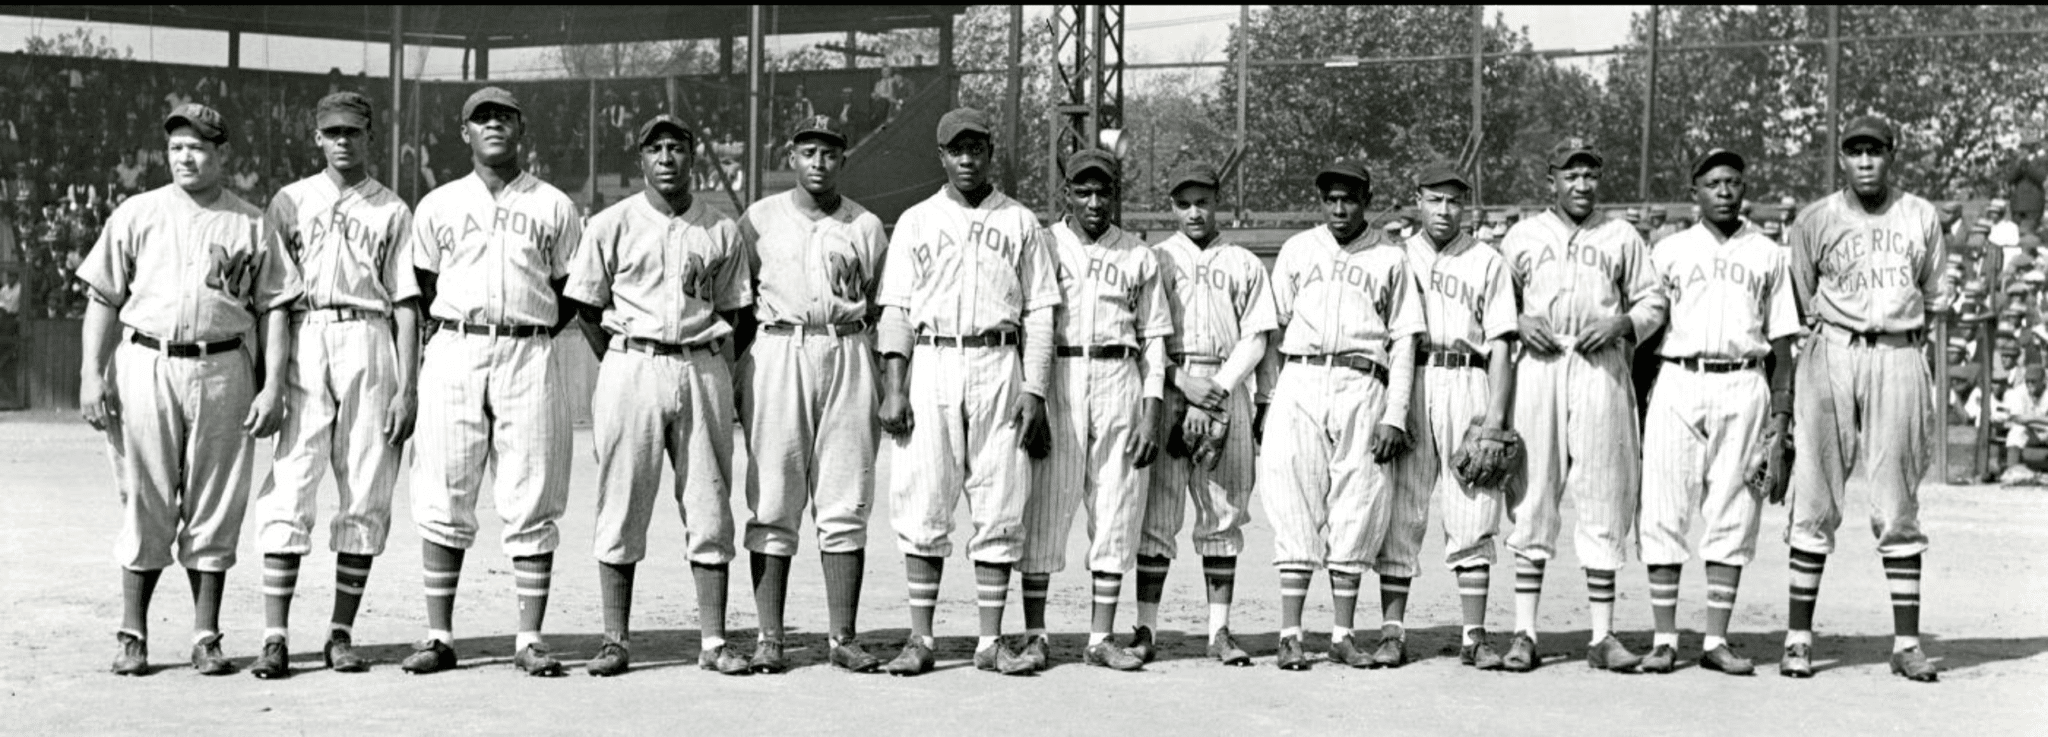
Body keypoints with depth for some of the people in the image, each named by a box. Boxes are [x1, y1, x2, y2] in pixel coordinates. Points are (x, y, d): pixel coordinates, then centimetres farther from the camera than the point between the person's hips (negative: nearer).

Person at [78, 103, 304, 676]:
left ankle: (206, 637, 10)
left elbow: (273, 308, 6)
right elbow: (104, 300, 10)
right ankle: (132, 636, 9)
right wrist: (91, 373, -1)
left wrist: (273, 385, -3)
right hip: (145, 365, 0)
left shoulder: (251, 223, 9)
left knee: (215, 506, 2)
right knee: (144, 504, 1)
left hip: (223, 370, 0)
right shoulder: (136, 215, 10)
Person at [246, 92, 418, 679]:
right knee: (289, 490, -8)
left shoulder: (393, 211, 12)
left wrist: (406, 387, -2)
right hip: (303, 340, 0)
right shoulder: (290, 201, 14)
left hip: (369, 344, 0)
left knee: (365, 496, 1)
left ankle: (342, 633, 9)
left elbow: (406, 304, 7)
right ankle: (275, 637, -8)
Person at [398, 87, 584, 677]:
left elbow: (568, 297, 14)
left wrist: (529, 337, 3)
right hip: (453, 351, 1)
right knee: (443, 502, -1)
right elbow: (421, 290, 17)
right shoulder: (437, 206, 13)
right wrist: (456, 334, 7)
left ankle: (529, 639, 2)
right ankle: (438, 637, 5)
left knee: (531, 505, -3)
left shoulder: (555, 207, 11)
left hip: (529, 356, -1)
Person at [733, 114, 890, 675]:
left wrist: (885, 390, 4)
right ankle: (768, 638, 1)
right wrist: (734, 374, 2)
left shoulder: (867, 227, 12)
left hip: (847, 355, 1)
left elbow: (883, 311, 11)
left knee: (845, 505, 0)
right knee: (772, 504, -2)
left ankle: (842, 638, 4)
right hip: (776, 353, -1)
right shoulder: (760, 220, 10)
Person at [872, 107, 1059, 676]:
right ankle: (920, 640, 2)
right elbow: (895, 309, 6)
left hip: (999, 367, 0)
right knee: (922, 506, -3)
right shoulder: (916, 222, 11)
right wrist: (893, 388, -5)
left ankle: (991, 641, 5)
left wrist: (1034, 390, -3)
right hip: (930, 366, 0)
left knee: (1000, 508, -1)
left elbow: (1039, 311, 7)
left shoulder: (1021, 223, 11)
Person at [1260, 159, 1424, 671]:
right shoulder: (1297, 250, 13)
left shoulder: (1390, 258, 10)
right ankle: (1290, 634, -5)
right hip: (1299, 380, 0)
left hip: (1361, 386, 0)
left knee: (1357, 509, -1)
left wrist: (1395, 415, -2)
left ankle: (1343, 634, 5)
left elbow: (1403, 340, 6)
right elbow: (1273, 326, 13)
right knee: (1296, 504, -5)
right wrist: (1267, 398, 4)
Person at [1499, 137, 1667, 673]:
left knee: (1603, 499, -2)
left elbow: (1653, 302, 14)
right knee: (1533, 496, -2)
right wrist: (1519, 323, -4)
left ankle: (1602, 636, 2)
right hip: (1538, 364, 0)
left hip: (1601, 368, 0)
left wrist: (1622, 323, -5)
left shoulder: (1622, 238, 15)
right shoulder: (1522, 236, 15)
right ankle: (1524, 632, 1)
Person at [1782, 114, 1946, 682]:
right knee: (1815, 501, -2)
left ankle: (1907, 641, 5)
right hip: (1829, 356, -1)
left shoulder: (1922, 218, 11)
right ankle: (1798, 637, 2)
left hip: (1898, 359, 1)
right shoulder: (1814, 220, 7)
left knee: (1898, 506, 1)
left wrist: (1899, 335, 4)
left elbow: (1932, 300, 17)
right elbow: (1799, 305, 8)